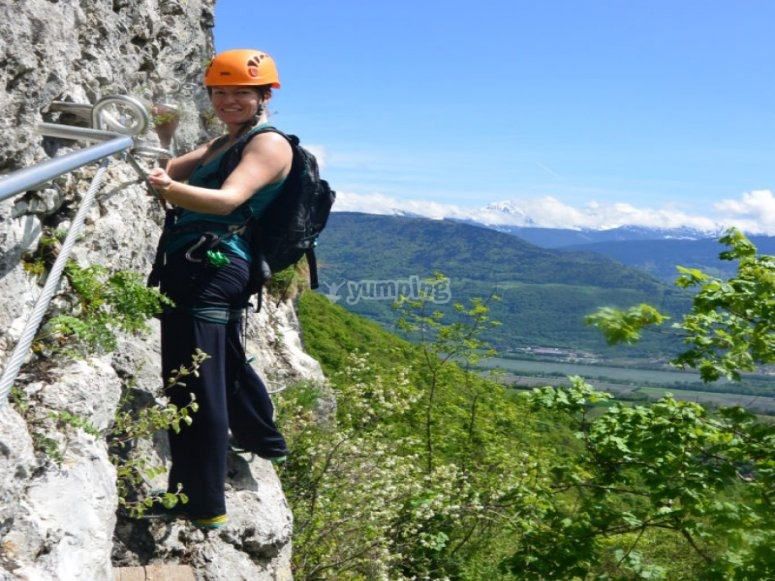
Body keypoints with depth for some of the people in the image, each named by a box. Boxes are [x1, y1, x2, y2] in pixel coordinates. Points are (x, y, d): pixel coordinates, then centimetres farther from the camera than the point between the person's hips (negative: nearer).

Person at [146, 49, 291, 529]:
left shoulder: (270, 144, -7)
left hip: (209, 268, -11)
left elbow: (228, 199, -25)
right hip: (202, 267, 11)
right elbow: (170, 171, 15)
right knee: (226, 364, 27)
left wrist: (174, 189, -41)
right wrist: (162, 139, -3)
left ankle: (203, 503, -2)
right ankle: (264, 439, 49)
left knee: (193, 381, -10)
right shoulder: (223, 144, 22)